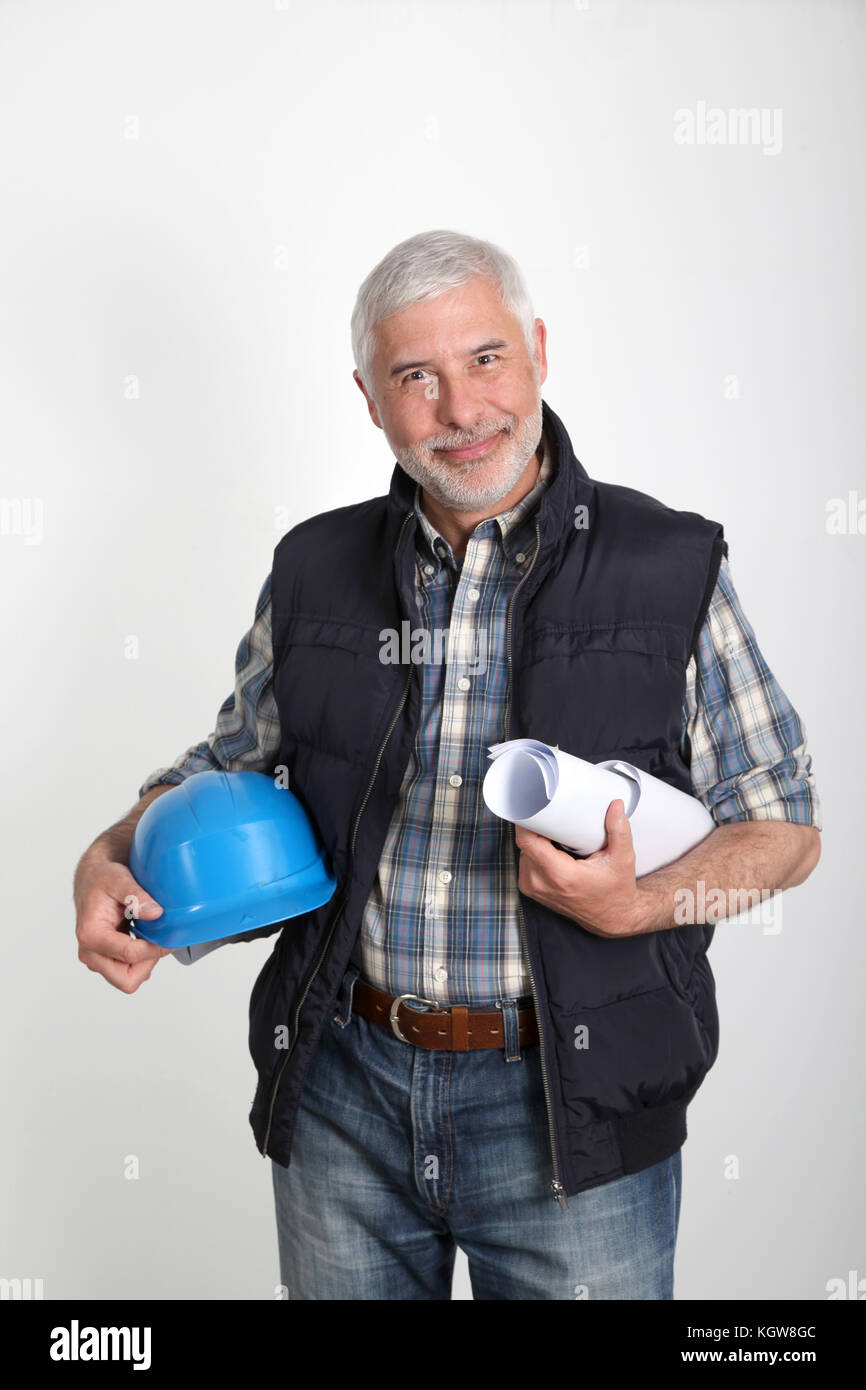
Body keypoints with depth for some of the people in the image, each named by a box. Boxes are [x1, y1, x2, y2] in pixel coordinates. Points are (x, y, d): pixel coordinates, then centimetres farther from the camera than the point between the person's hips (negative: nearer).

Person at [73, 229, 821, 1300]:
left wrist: (638, 905, -18)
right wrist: (110, 858, -2)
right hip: (341, 1090, 3)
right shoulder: (315, 569, 3)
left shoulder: (670, 567, -5)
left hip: (568, 1103, -2)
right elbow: (230, 762, 16)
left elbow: (785, 822, 0)